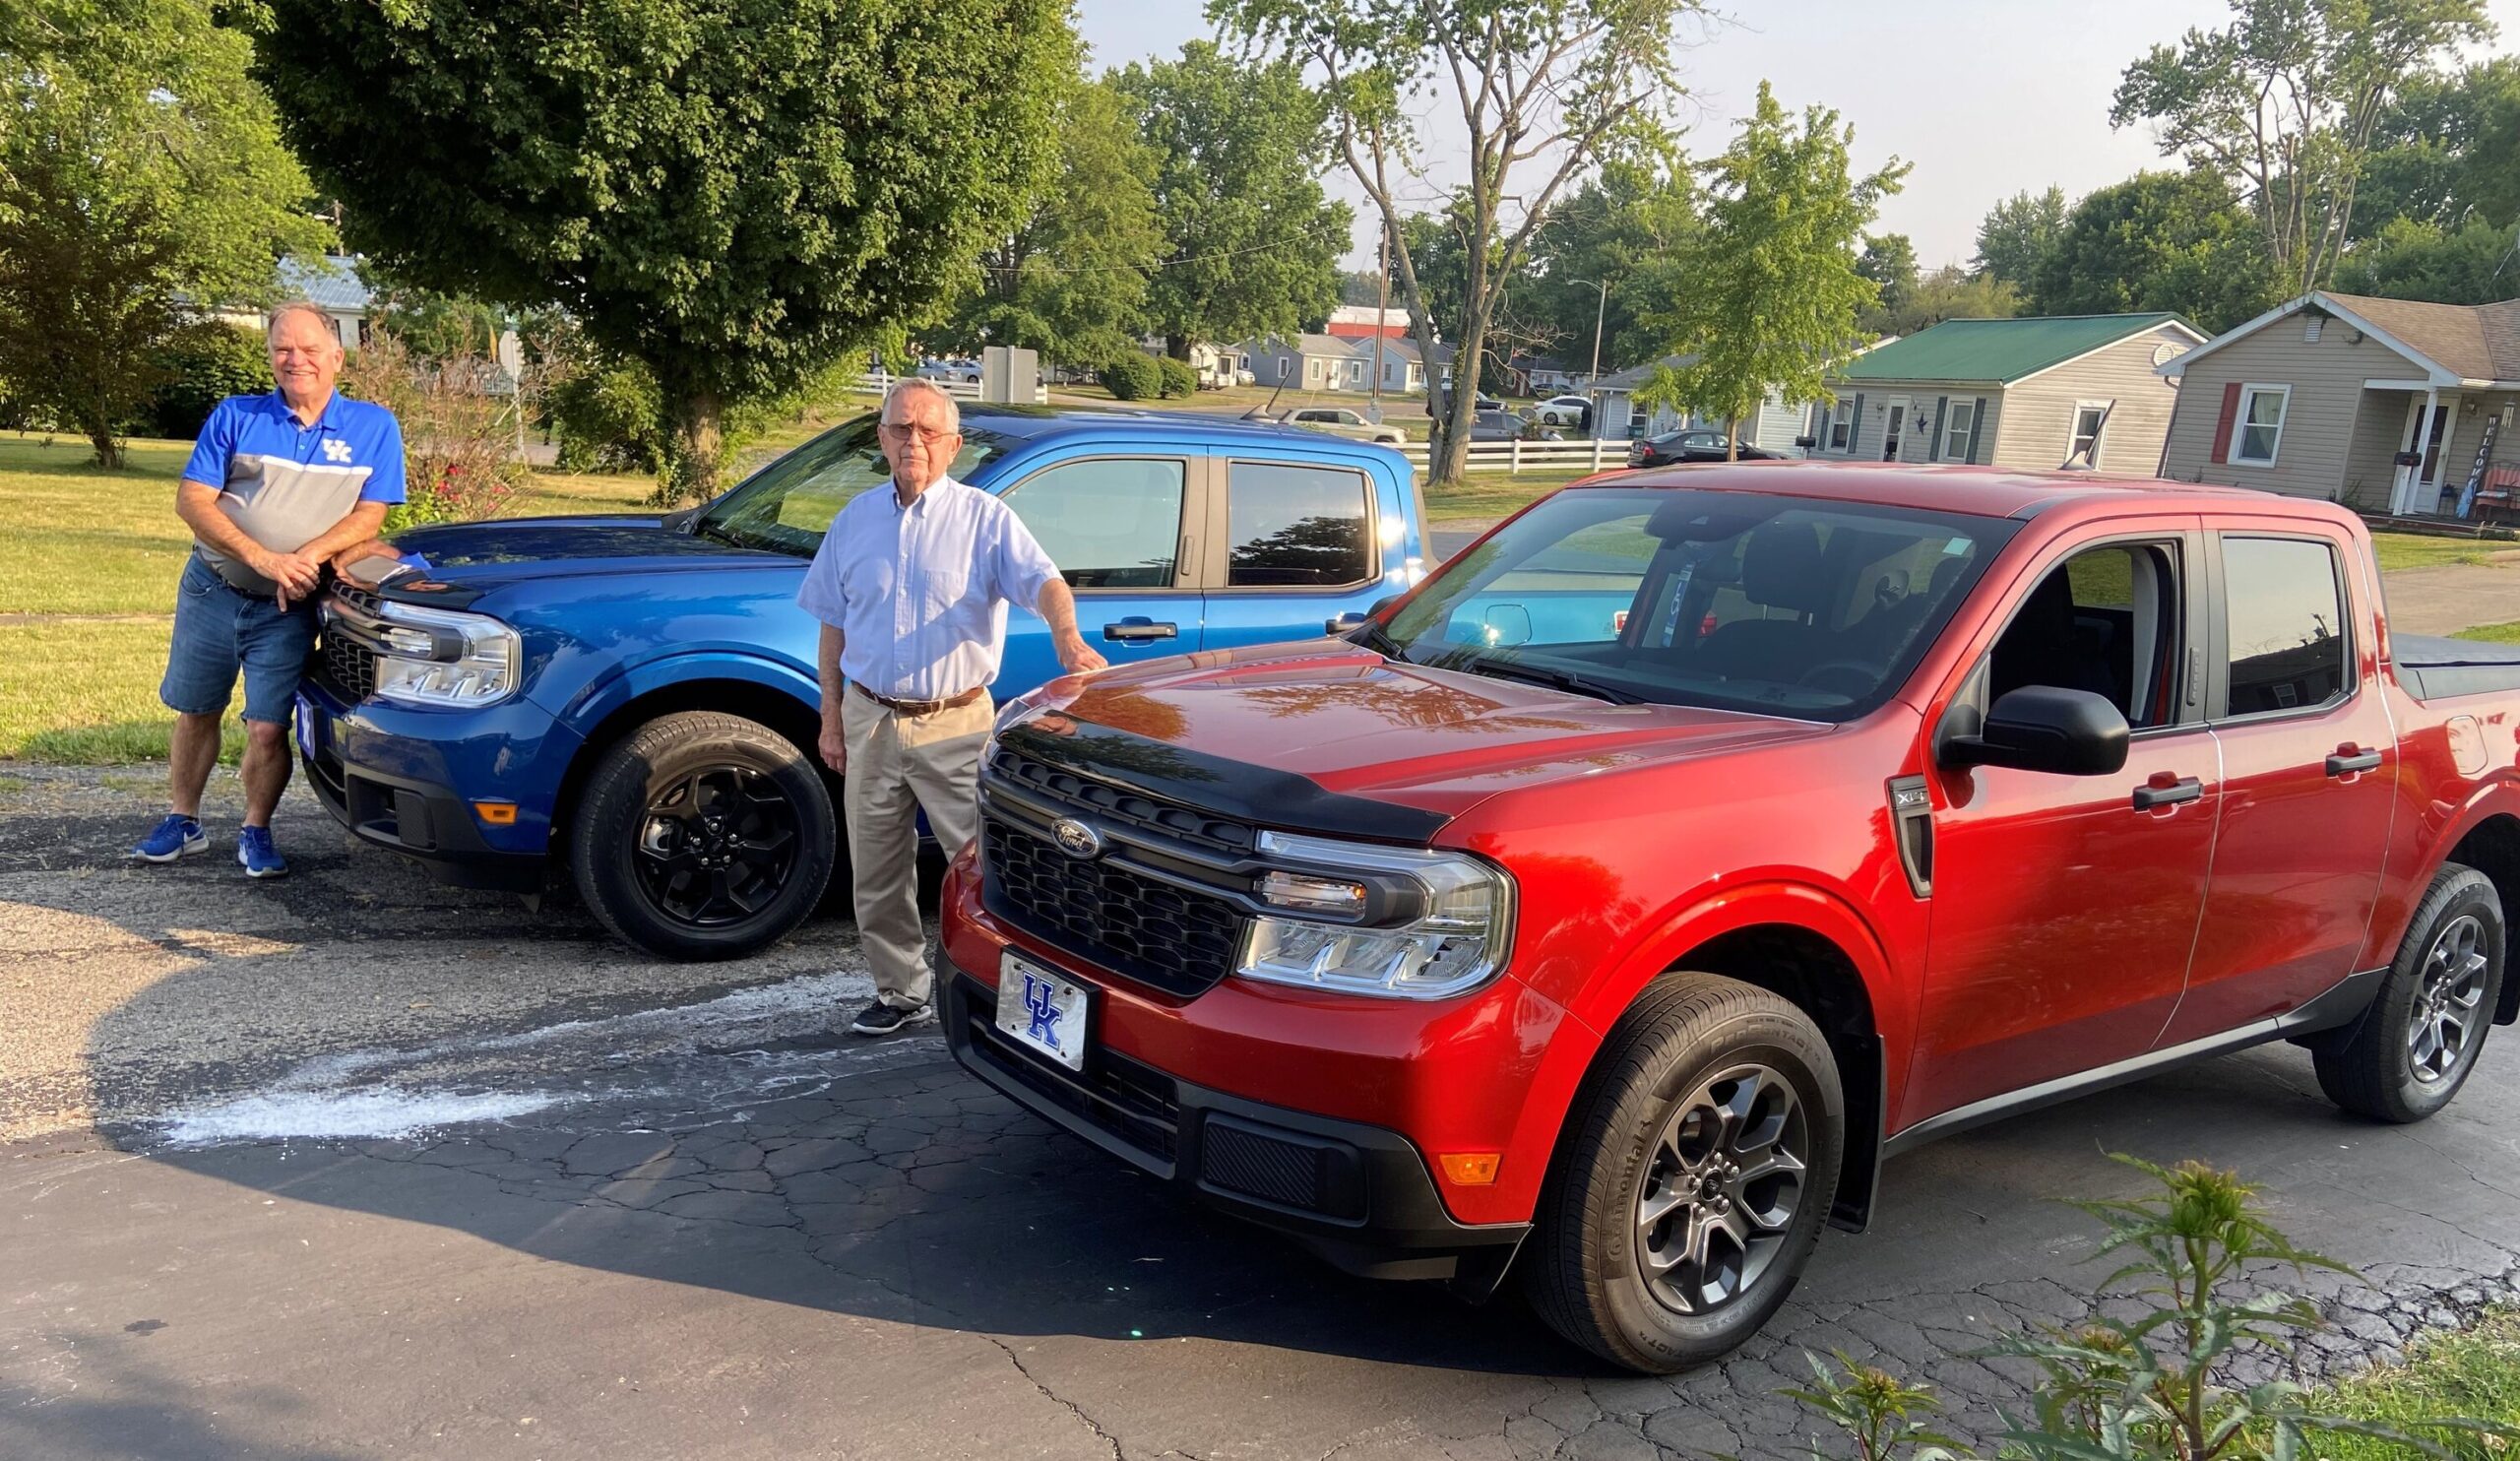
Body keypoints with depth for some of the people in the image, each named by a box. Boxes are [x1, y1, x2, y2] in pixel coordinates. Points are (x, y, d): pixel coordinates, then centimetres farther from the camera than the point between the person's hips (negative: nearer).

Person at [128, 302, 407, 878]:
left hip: (288, 610, -2)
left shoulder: (373, 427, -1)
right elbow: (192, 500, -7)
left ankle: (256, 834, 13)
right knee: (195, 714, 12)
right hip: (212, 590, 2)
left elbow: (369, 516, -5)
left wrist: (307, 556, -21)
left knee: (268, 728, -5)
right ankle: (183, 822, 27)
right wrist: (264, 559, -21)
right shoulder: (235, 417, -1)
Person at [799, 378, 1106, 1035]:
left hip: (955, 725, -4)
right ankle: (903, 993, 26)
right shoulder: (855, 520, 9)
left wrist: (1067, 635, -42)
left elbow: (1043, 581, -20)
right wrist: (832, 718, 10)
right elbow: (834, 626, 14)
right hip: (870, 720, 4)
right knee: (877, 878, 11)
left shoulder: (984, 518, -4)